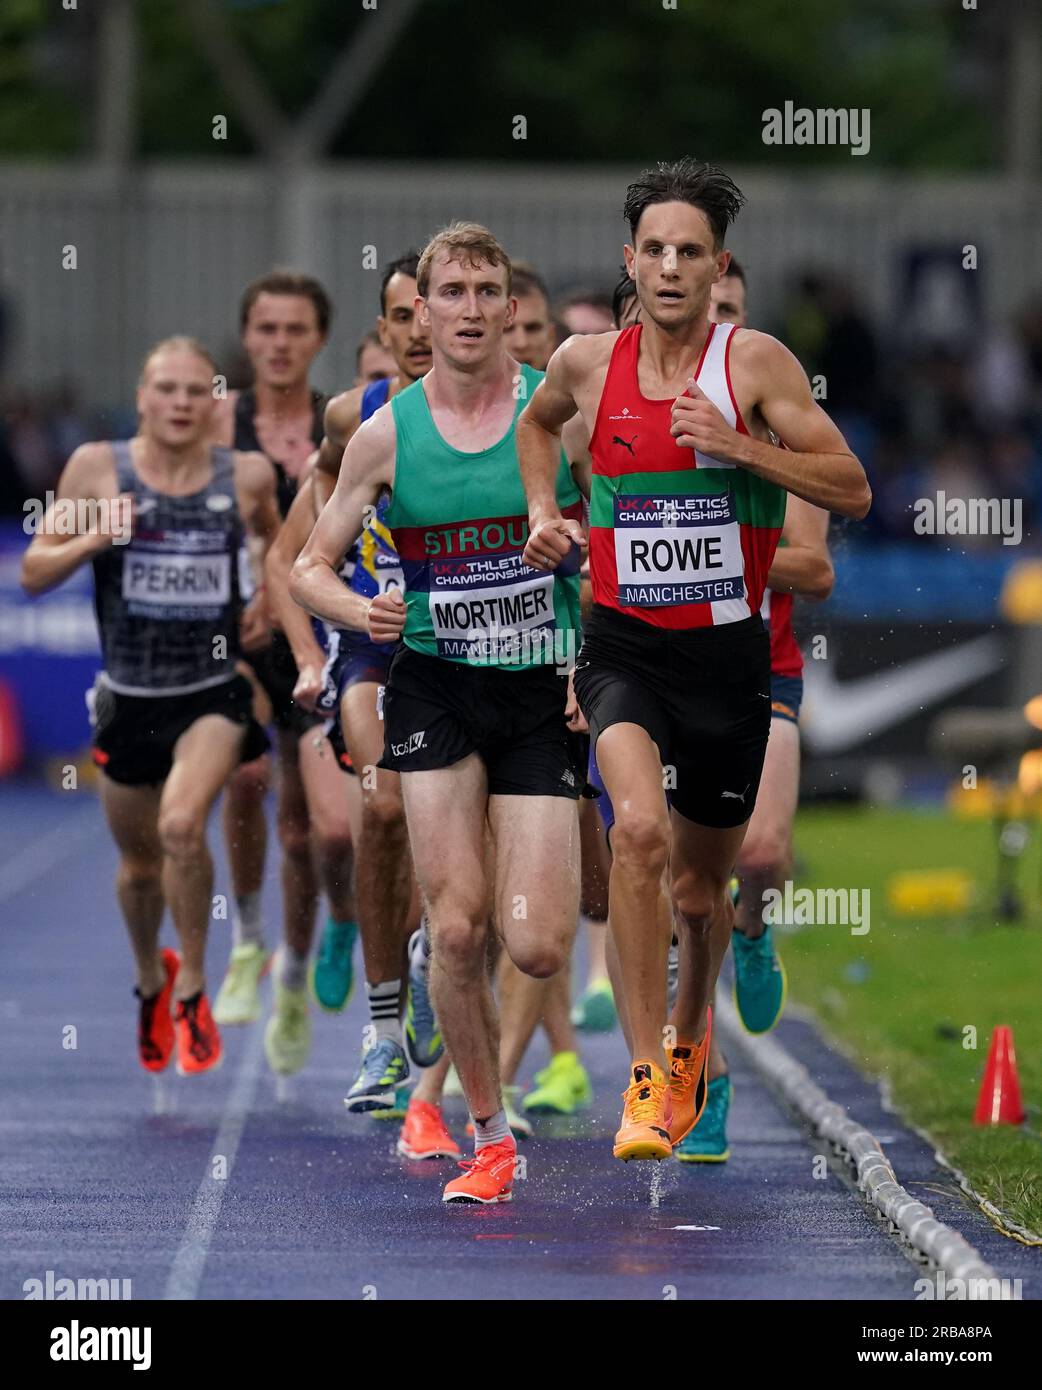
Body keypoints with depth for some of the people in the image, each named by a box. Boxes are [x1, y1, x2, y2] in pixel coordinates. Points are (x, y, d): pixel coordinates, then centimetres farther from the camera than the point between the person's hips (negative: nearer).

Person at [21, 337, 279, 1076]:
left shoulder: (247, 475, -3)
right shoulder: (97, 467, -5)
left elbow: (279, 542, 19)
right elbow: (34, 572, -2)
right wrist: (92, 539, -19)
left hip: (215, 692, -2)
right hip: (129, 697, 2)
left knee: (181, 825, -26)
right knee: (139, 862, 16)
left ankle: (191, 988, -6)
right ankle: (150, 979, 47)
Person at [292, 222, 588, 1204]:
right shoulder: (387, 434, 1)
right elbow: (310, 566, 9)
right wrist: (359, 610, -13)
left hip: (542, 690, 0)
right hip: (434, 688, 0)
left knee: (535, 950, -9)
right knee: (454, 930, -11)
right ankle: (489, 1136, 5)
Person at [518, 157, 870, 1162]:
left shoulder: (754, 362, -6)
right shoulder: (586, 362, 1)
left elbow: (852, 490, -10)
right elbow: (537, 423, 26)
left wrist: (739, 443, -20)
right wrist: (543, 512, 10)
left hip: (727, 652, 0)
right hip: (623, 646, 0)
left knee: (700, 889, 14)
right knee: (640, 827, -28)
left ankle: (690, 1029, 47)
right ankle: (646, 1077, -24)